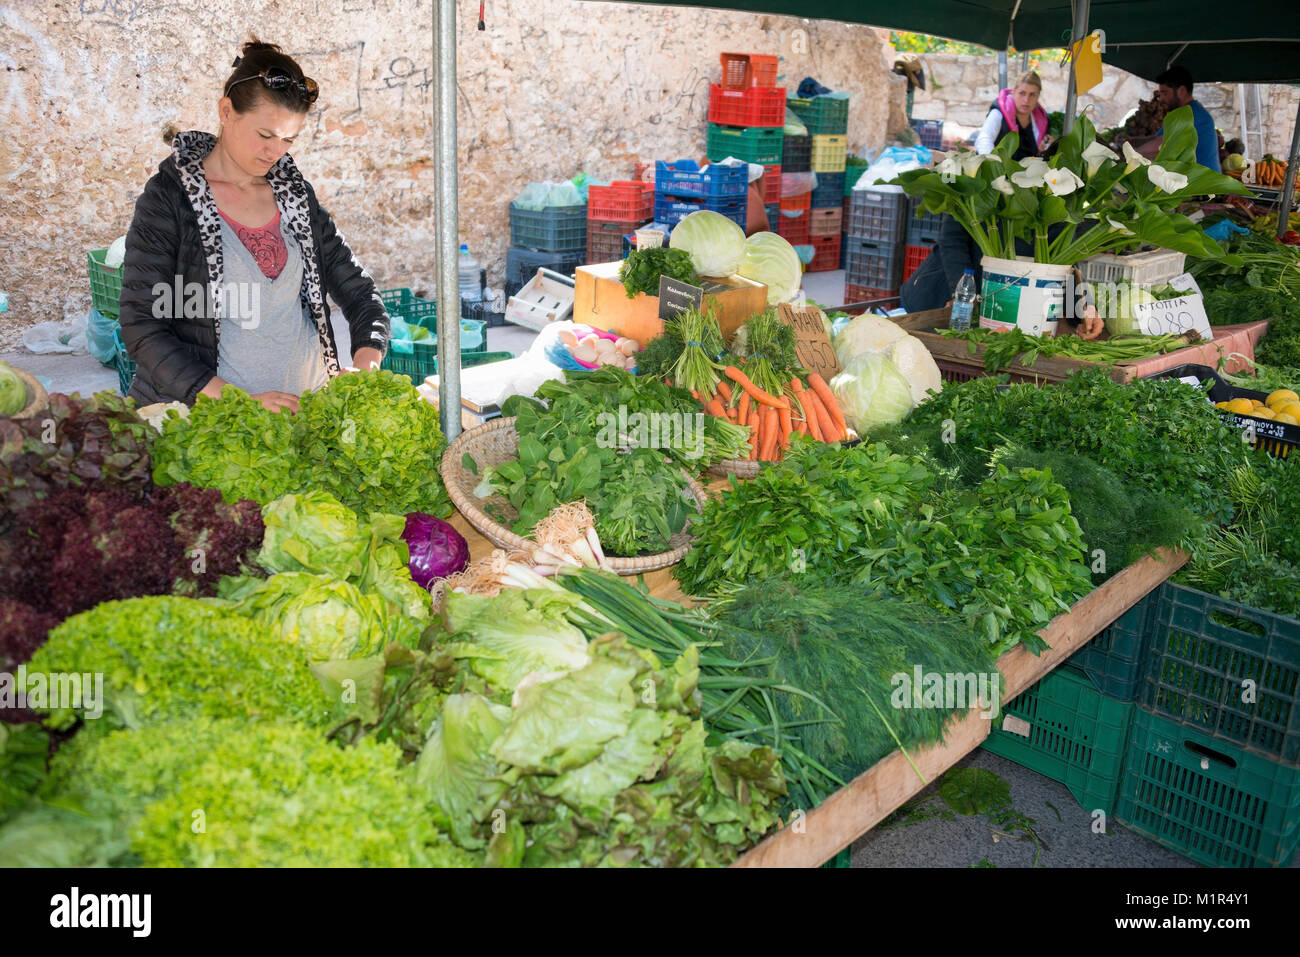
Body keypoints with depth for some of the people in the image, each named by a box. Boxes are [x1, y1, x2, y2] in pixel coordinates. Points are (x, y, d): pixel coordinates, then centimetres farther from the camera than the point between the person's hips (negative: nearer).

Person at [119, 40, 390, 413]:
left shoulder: (295, 192, 11)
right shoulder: (169, 199, -3)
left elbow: (358, 291, 13)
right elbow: (141, 329, -7)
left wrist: (365, 368, -7)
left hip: (305, 411, 3)